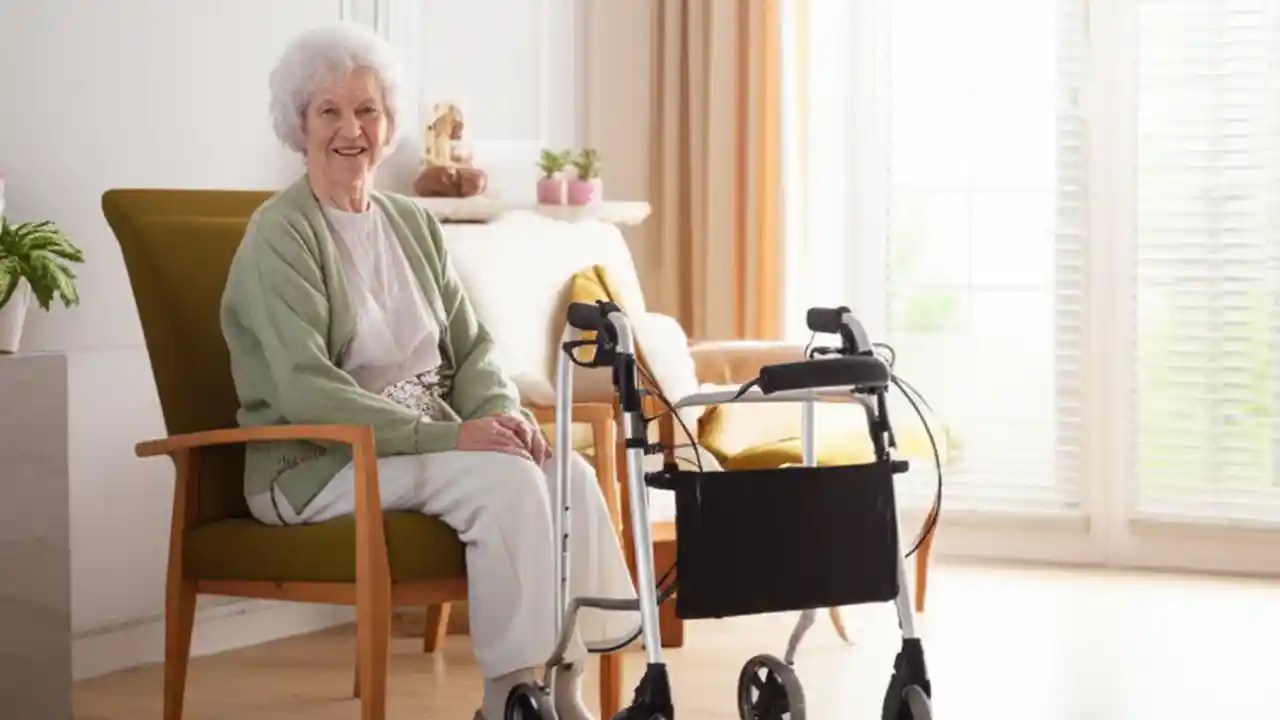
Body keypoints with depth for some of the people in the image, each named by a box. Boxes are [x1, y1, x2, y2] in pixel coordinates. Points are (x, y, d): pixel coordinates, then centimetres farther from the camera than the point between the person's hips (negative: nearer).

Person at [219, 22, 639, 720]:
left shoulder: (413, 224, 13)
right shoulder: (280, 234, -9)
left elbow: (470, 347, 13)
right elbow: (305, 390, -19)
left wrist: (500, 411, -10)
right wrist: (448, 435, -24)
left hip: (425, 444, 7)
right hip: (317, 465, -7)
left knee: (568, 471, -19)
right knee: (504, 478, -28)